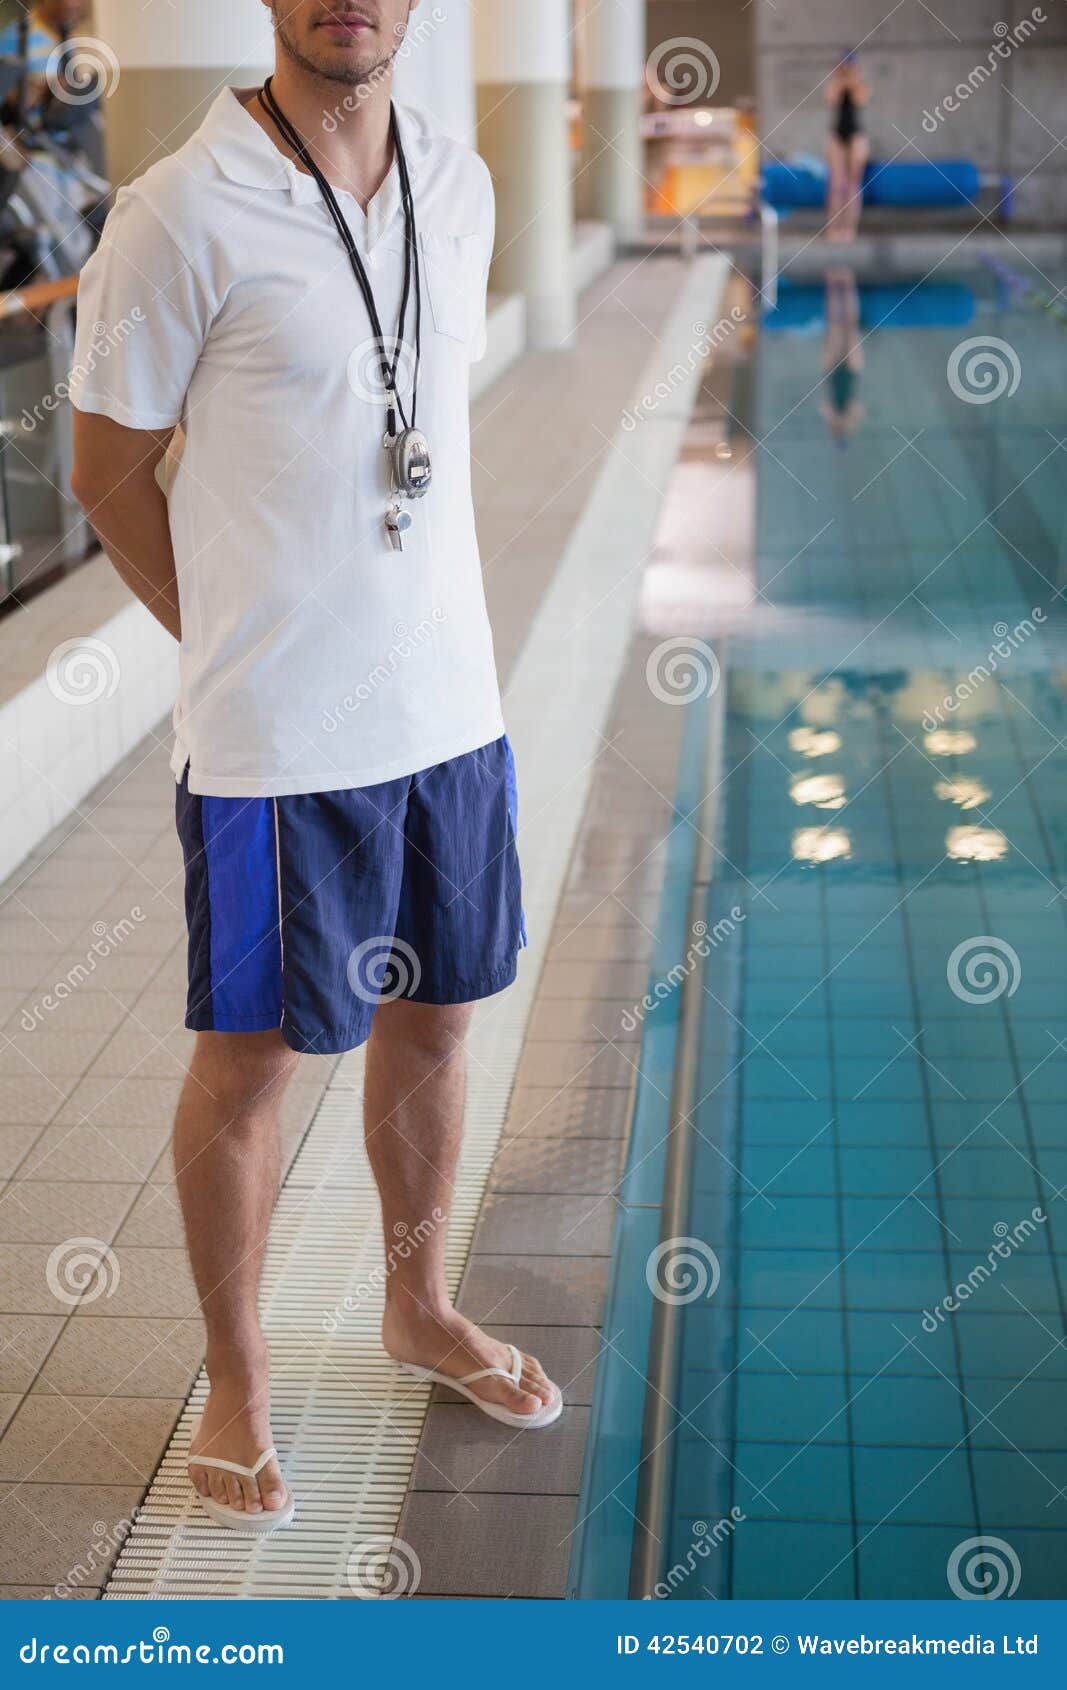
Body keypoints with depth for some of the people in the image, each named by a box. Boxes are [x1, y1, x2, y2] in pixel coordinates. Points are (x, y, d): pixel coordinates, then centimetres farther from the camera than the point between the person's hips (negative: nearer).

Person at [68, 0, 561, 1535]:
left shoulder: (460, 189, 5)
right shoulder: (180, 218, -14)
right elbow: (109, 480, -6)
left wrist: (377, 636, 12)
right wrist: (253, 651, 3)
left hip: (452, 707, 6)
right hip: (276, 740, -6)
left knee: (432, 1023, 18)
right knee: (251, 1059, 8)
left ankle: (421, 1309, 40)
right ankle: (237, 1381, 28)